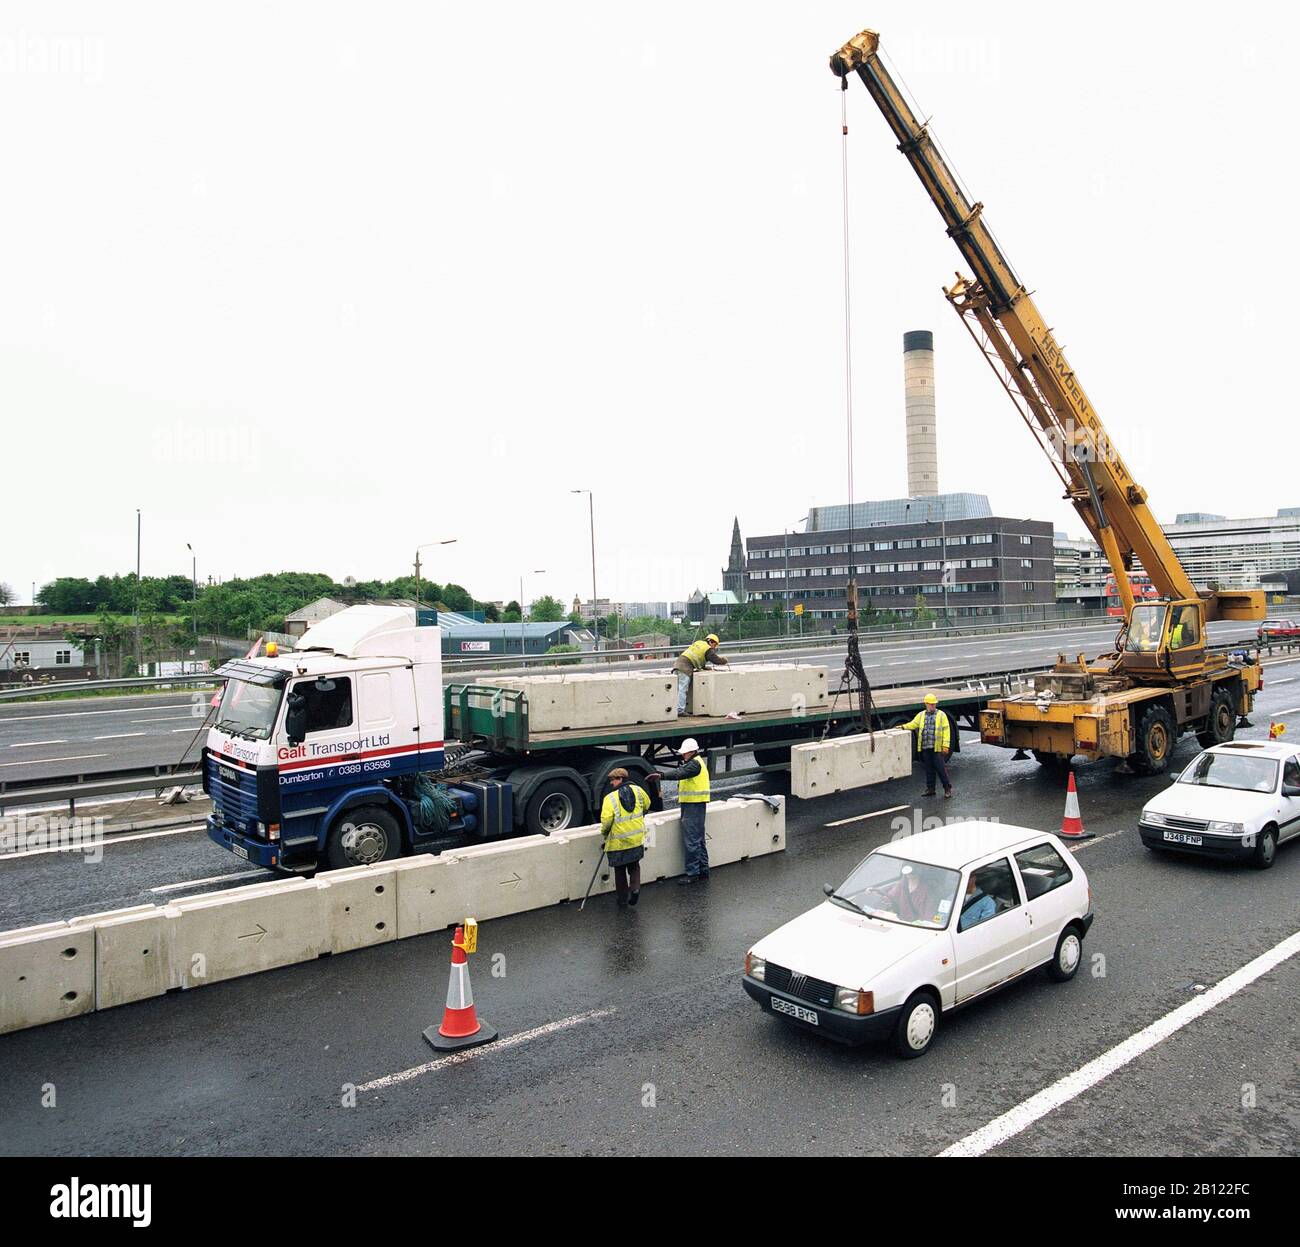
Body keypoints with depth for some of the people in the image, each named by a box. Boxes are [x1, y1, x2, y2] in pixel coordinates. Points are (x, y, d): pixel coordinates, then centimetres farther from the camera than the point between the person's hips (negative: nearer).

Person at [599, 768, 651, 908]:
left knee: (620, 871, 13)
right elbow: (646, 805, 15)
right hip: (637, 840, 4)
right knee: (634, 866, 23)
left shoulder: (610, 798, -17)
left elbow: (606, 820, -22)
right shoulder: (638, 790, -1)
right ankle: (635, 887, 0)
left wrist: (604, 832, -2)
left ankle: (623, 900, 18)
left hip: (618, 843, -4)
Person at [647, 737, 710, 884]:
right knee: (699, 840, 16)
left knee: (691, 841, -8)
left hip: (693, 806, -11)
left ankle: (692, 873, -4)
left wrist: (661, 775, -42)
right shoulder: (696, 762, 21)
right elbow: (678, 770, 13)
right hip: (693, 805, 11)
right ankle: (703, 870, 24)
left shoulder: (695, 763, -15)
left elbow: (679, 773, -31)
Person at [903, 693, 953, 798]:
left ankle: (948, 788, 9)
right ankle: (930, 789, 19)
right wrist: (902, 727, -5)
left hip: (937, 748, -4)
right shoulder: (921, 715, 13)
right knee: (929, 769, 11)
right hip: (925, 747, 4)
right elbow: (913, 725, 13)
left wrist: (946, 745, -11)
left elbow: (946, 730, -3)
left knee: (941, 768, -2)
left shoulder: (941, 715, 1)